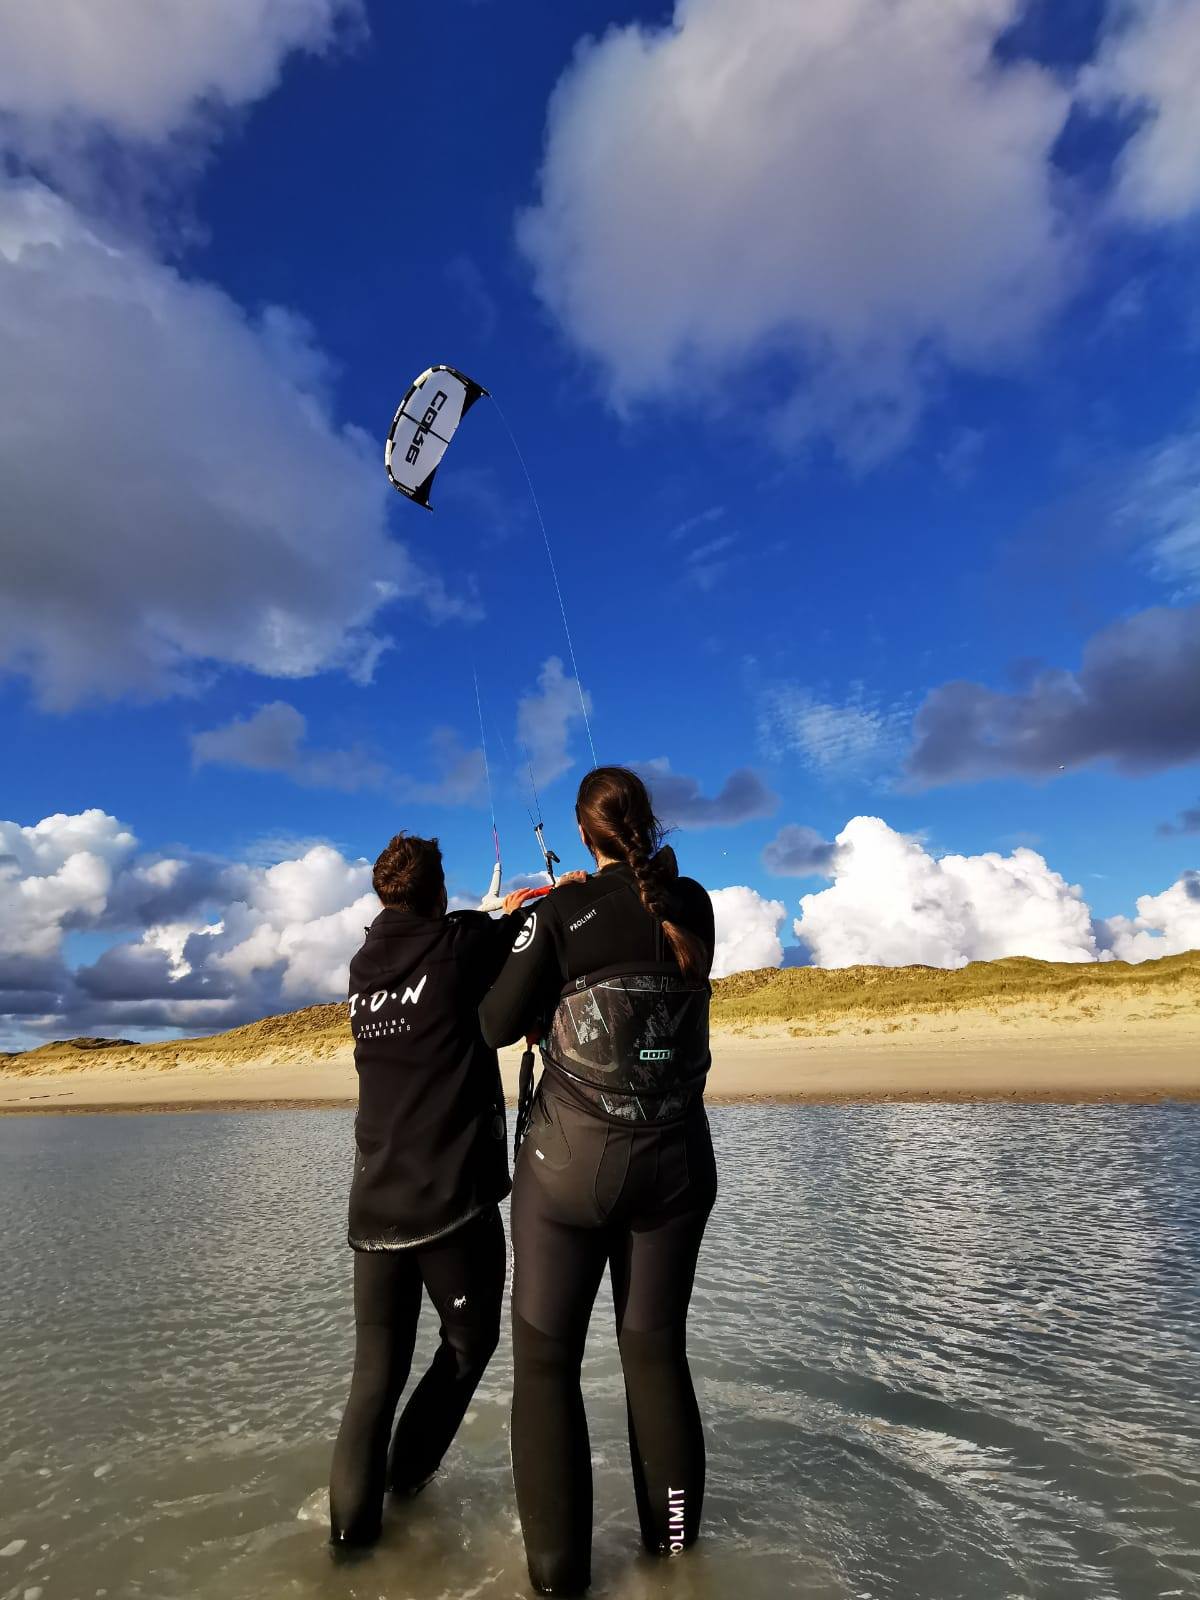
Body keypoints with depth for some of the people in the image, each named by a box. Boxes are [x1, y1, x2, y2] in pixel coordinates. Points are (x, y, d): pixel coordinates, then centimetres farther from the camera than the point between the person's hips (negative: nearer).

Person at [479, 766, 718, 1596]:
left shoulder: (562, 912, -12)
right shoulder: (694, 905, -2)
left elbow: (498, 1024, -9)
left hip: (570, 1163, -3)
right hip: (675, 1164, 4)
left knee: (546, 1356, 13)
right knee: (657, 1348, 19)